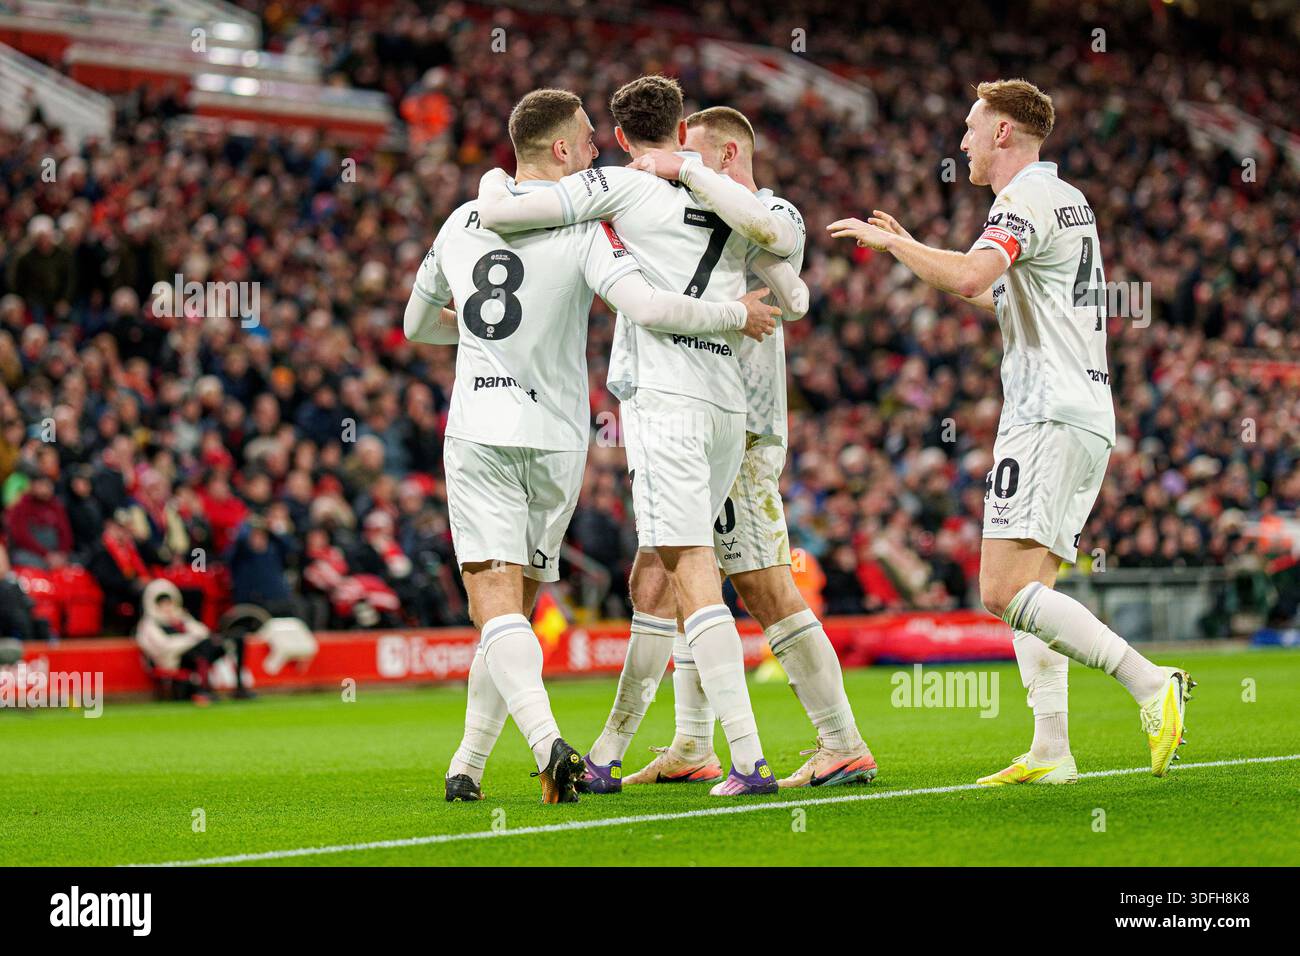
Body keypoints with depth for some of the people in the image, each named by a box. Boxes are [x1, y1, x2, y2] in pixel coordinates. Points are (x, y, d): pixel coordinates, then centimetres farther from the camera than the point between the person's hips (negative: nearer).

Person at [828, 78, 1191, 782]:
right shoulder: (1070, 202, 22)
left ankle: (1152, 685, -21)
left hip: (1049, 419, -10)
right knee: (1029, 592, 9)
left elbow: (970, 277, -28)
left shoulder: (1026, 198, -9)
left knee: (1005, 591, -16)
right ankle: (1050, 751, 3)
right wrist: (913, 253, 35)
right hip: (1089, 414, 10)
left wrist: (888, 240, -13)